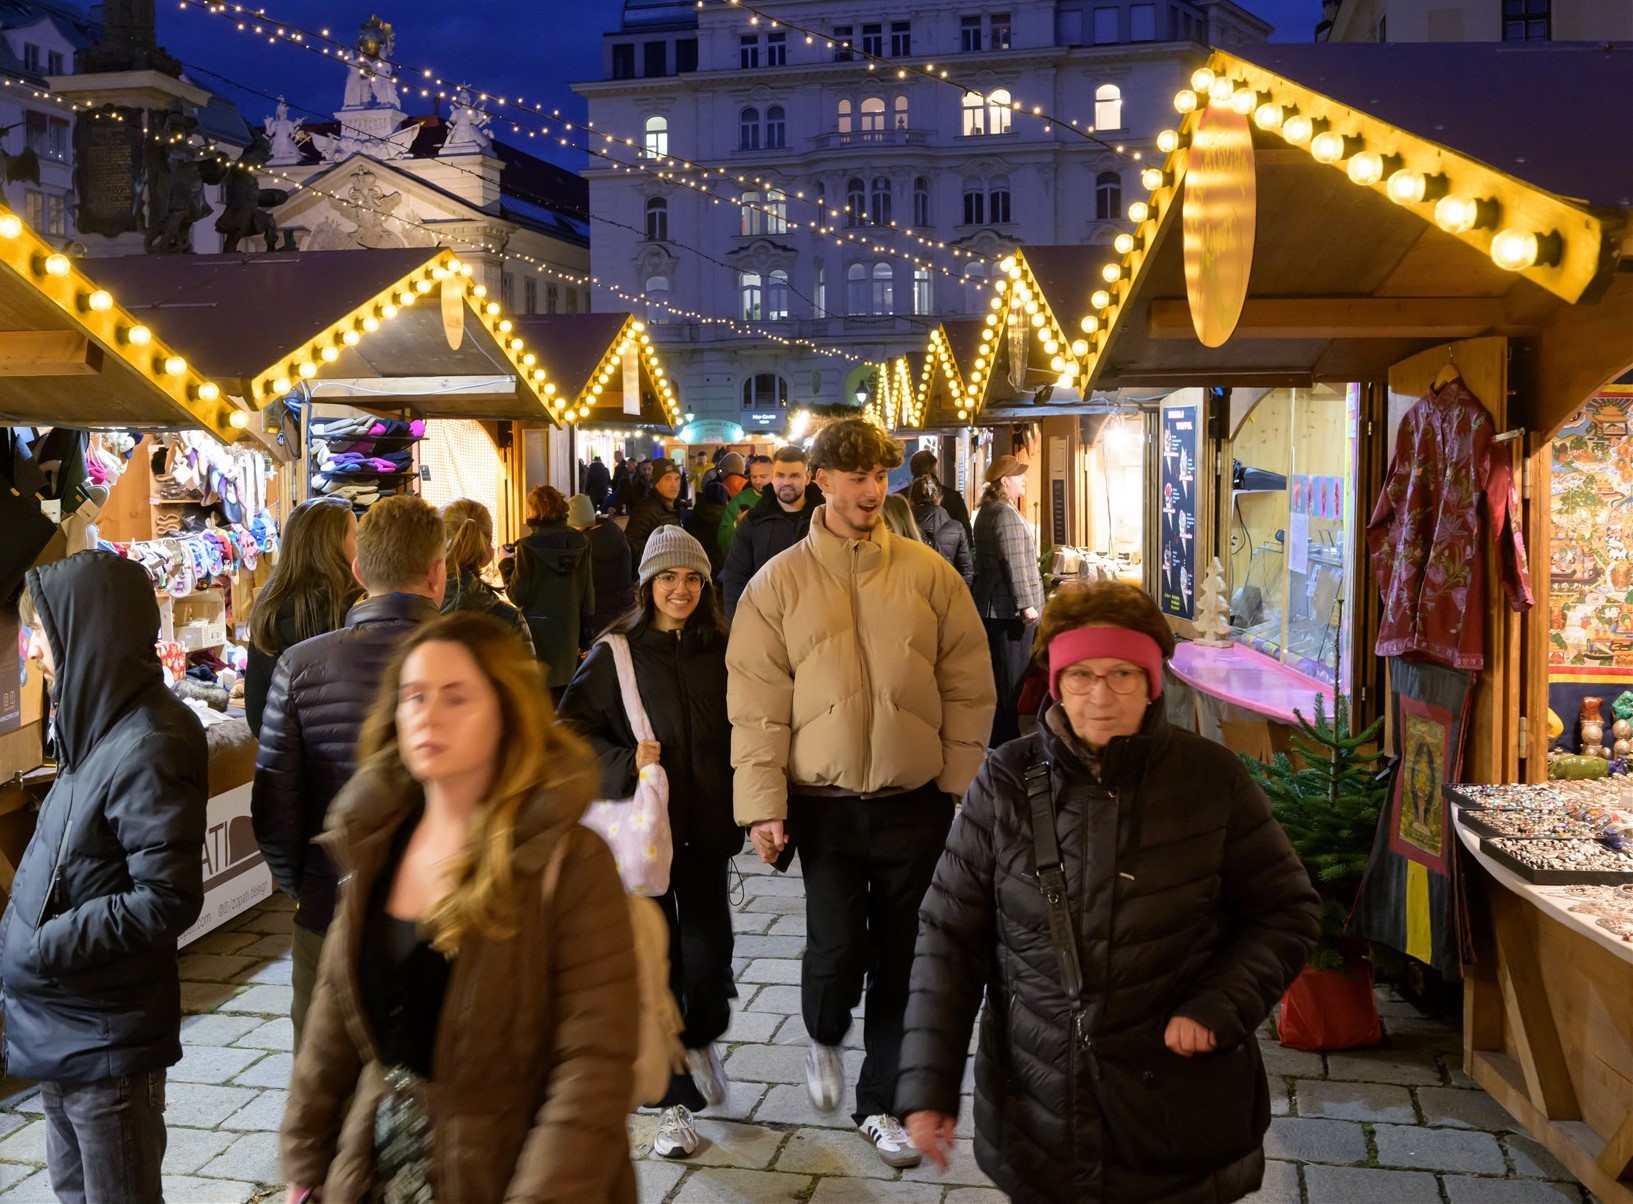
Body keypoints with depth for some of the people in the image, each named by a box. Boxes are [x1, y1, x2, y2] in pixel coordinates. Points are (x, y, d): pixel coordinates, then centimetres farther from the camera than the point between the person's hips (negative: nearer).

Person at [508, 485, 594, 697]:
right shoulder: (580, 543, -2)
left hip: (537, 632, -4)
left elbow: (518, 596, -11)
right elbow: (588, 590, 4)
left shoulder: (528, 546, -14)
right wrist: (584, 637, 13)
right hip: (569, 630, 4)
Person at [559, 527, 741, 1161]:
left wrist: (743, 809, 4)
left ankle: (701, 1037, 31)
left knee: (709, 949, -4)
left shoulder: (720, 651, 5)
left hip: (705, 824, 2)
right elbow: (573, 727, -3)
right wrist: (625, 764, -15)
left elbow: (741, 731, 13)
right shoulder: (616, 653, -2)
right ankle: (675, 1099, 17)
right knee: (658, 956, 2)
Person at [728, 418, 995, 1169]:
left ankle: (879, 1103, 28)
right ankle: (824, 1037, 31)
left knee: (902, 962, 9)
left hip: (916, 804, 1)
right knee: (837, 950, -5)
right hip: (825, 804, -1)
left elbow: (968, 689, 3)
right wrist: (763, 805, -8)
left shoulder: (929, 573, 1)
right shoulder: (779, 584, -1)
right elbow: (756, 704, -3)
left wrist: (964, 788, 0)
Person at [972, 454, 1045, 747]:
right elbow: (1014, 564, -23)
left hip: (989, 603, 10)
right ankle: (1006, 739, 1)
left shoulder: (987, 510, 15)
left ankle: (994, 734, 25)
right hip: (1009, 608, -10)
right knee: (1011, 677, -3)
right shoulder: (1007, 514, -17)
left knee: (997, 671, 16)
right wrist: (1026, 604, -21)